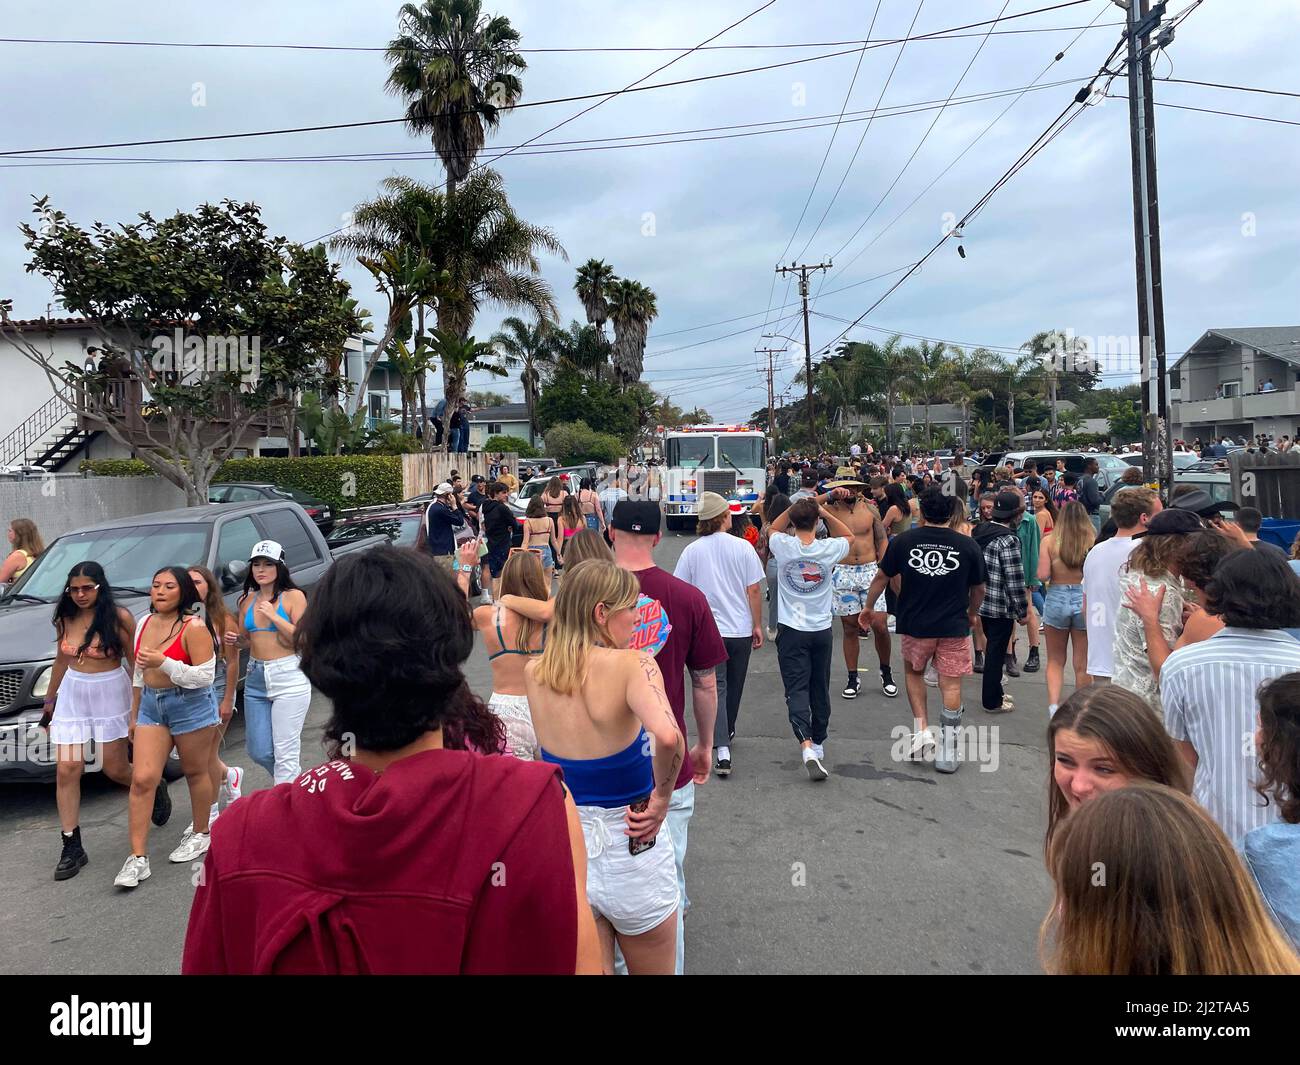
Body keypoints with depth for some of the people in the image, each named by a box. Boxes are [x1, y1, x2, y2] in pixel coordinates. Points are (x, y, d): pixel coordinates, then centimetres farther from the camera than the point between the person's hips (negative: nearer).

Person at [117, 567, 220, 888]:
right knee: (142, 779, -3)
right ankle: (138, 857, 1)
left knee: (196, 772, 10)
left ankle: (200, 835, 30)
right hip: (151, 705, 6)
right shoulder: (144, 623, 8)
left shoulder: (194, 627, -14)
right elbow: (140, 673, 18)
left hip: (191, 707, -6)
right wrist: (134, 715, 20)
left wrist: (164, 662, -27)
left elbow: (204, 677, -18)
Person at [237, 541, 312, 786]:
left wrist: (275, 617, -18)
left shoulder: (293, 596, -5)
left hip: (289, 678, -6)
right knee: (259, 752, 12)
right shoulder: (247, 600, 11)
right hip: (255, 678, 6)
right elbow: (245, 641, 19)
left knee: (285, 753, -6)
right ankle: (297, 783, 36)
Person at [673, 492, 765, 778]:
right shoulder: (742, 547, -7)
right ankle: (727, 732, 37)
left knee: (715, 687, 2)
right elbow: (754, 590, -6)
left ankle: (721, 748, -10)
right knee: (734, 685, 19)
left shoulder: (692, 551, -6)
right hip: (741, 629, 1)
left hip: (707, 631, -1)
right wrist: (758, 625, 5)